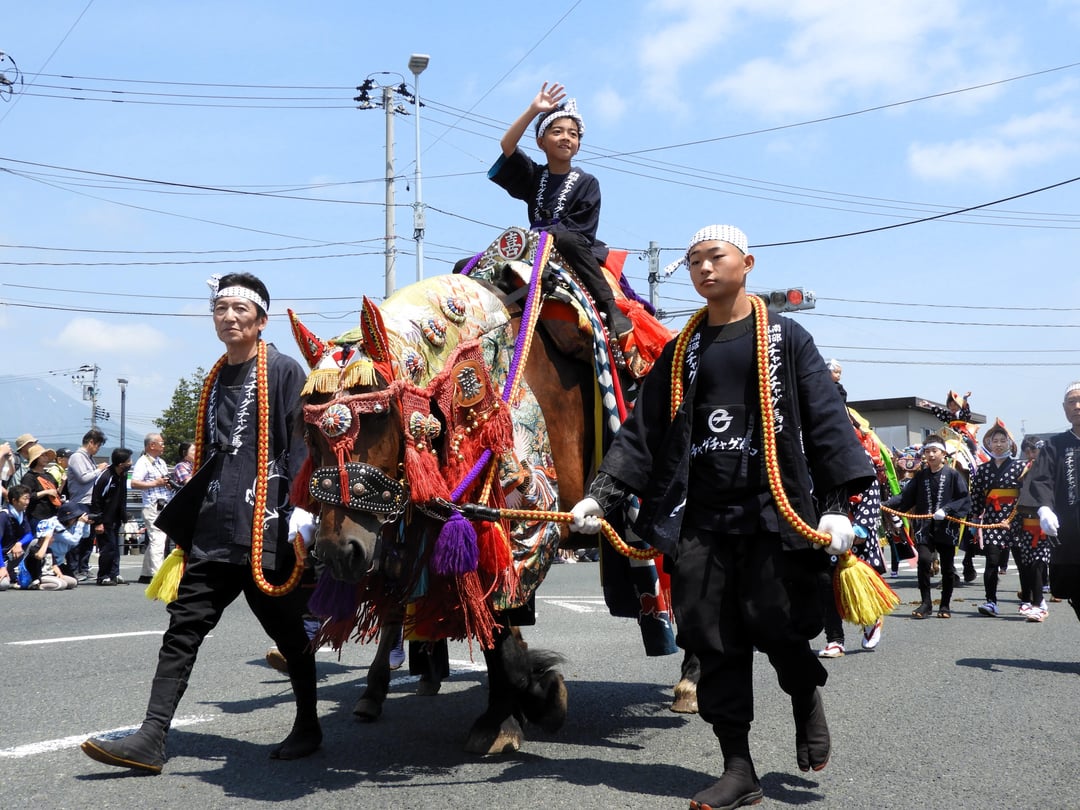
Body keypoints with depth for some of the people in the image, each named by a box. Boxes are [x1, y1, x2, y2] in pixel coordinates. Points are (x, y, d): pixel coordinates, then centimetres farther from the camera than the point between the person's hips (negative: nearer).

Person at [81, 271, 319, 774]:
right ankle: (151, 739, 2)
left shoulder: (284, 372, -4)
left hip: (264, 533, -7)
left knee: (289, 631, 6)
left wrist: (297, 519, -18)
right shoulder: (216, 381, 18)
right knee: (183, 627, 1)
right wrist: (182, 521, 22)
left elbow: (301, 452, -11)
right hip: (212, 533, 7)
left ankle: (307, 727, 23)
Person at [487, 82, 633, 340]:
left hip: (576, 252, -3)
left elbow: (580, 231, -5)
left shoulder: (587, 183, 4)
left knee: (565, 239, -42)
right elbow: (506, 146, -3)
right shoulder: (534, 176, 12)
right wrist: (533, 110, -10)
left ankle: (610, 307, -37)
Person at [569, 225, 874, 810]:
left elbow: (826, 421, 0)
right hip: (698, 519, 3)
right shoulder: (680, 352, 15)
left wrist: (837, 505, -11)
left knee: (777, 628, -8)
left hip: (773, 512, -3)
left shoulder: (786, 338, 6)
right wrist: (600, 496, -2)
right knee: (713, 643, 2)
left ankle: (807, 700, 28)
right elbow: (642, 432, 11)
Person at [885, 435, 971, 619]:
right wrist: (884, 504, -10)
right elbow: (905, 497, 4)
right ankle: (926, 603, -2)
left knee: (947, 567, 7)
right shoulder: (920, 476, 7)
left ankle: (945, 605, 23)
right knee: (923, 560, -14)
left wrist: (946, 510, -19)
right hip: (925, 528, 1)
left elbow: (965, 500, -6)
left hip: (946, 528, -1)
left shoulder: (953, 475, -3)